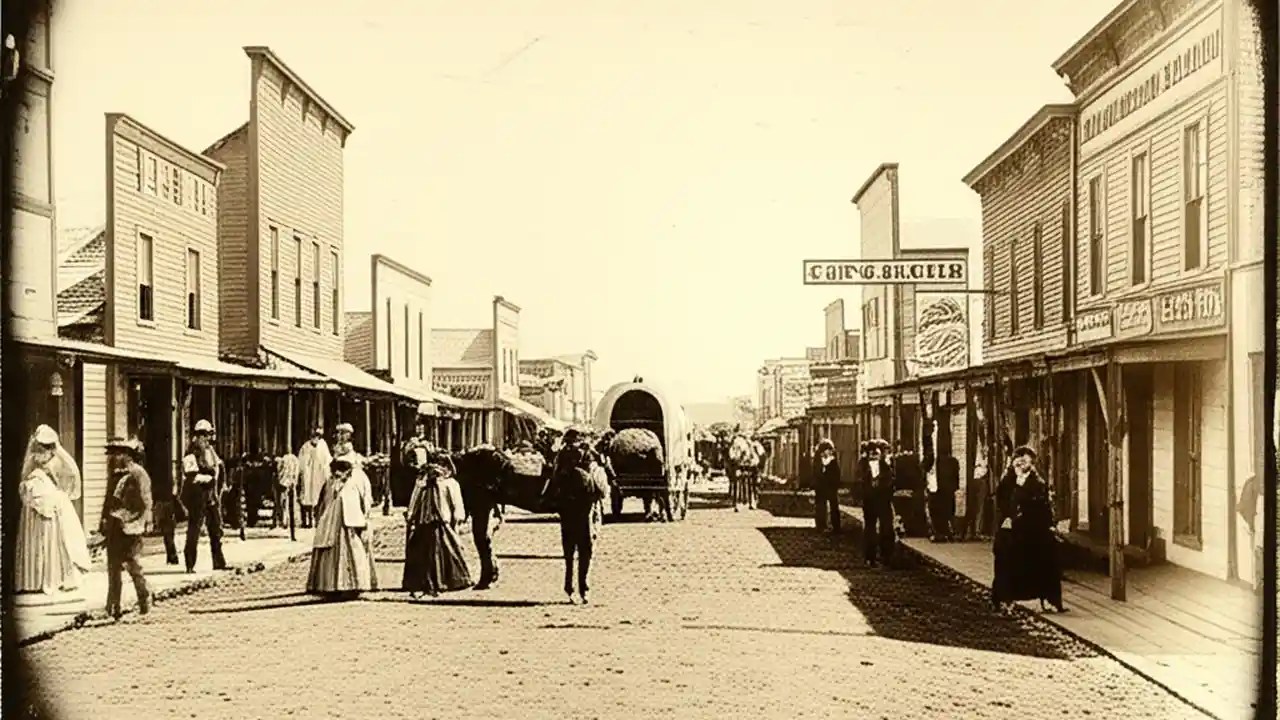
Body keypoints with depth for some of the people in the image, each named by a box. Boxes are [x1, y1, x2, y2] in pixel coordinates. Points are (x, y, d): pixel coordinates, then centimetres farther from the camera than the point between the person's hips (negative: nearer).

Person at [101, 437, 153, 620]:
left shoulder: (138, 474, -9)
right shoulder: (114, 475, 14)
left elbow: (145, 504, -12)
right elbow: (108, 501, 20)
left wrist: (134, 525, -16)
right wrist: (104, 523, 10)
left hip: (129, 529, -7)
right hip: (114, 529, 7)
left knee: (133, 566, -4)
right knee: (113, 568, 8)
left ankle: (145, 603, 9)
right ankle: (113, 608, 13)